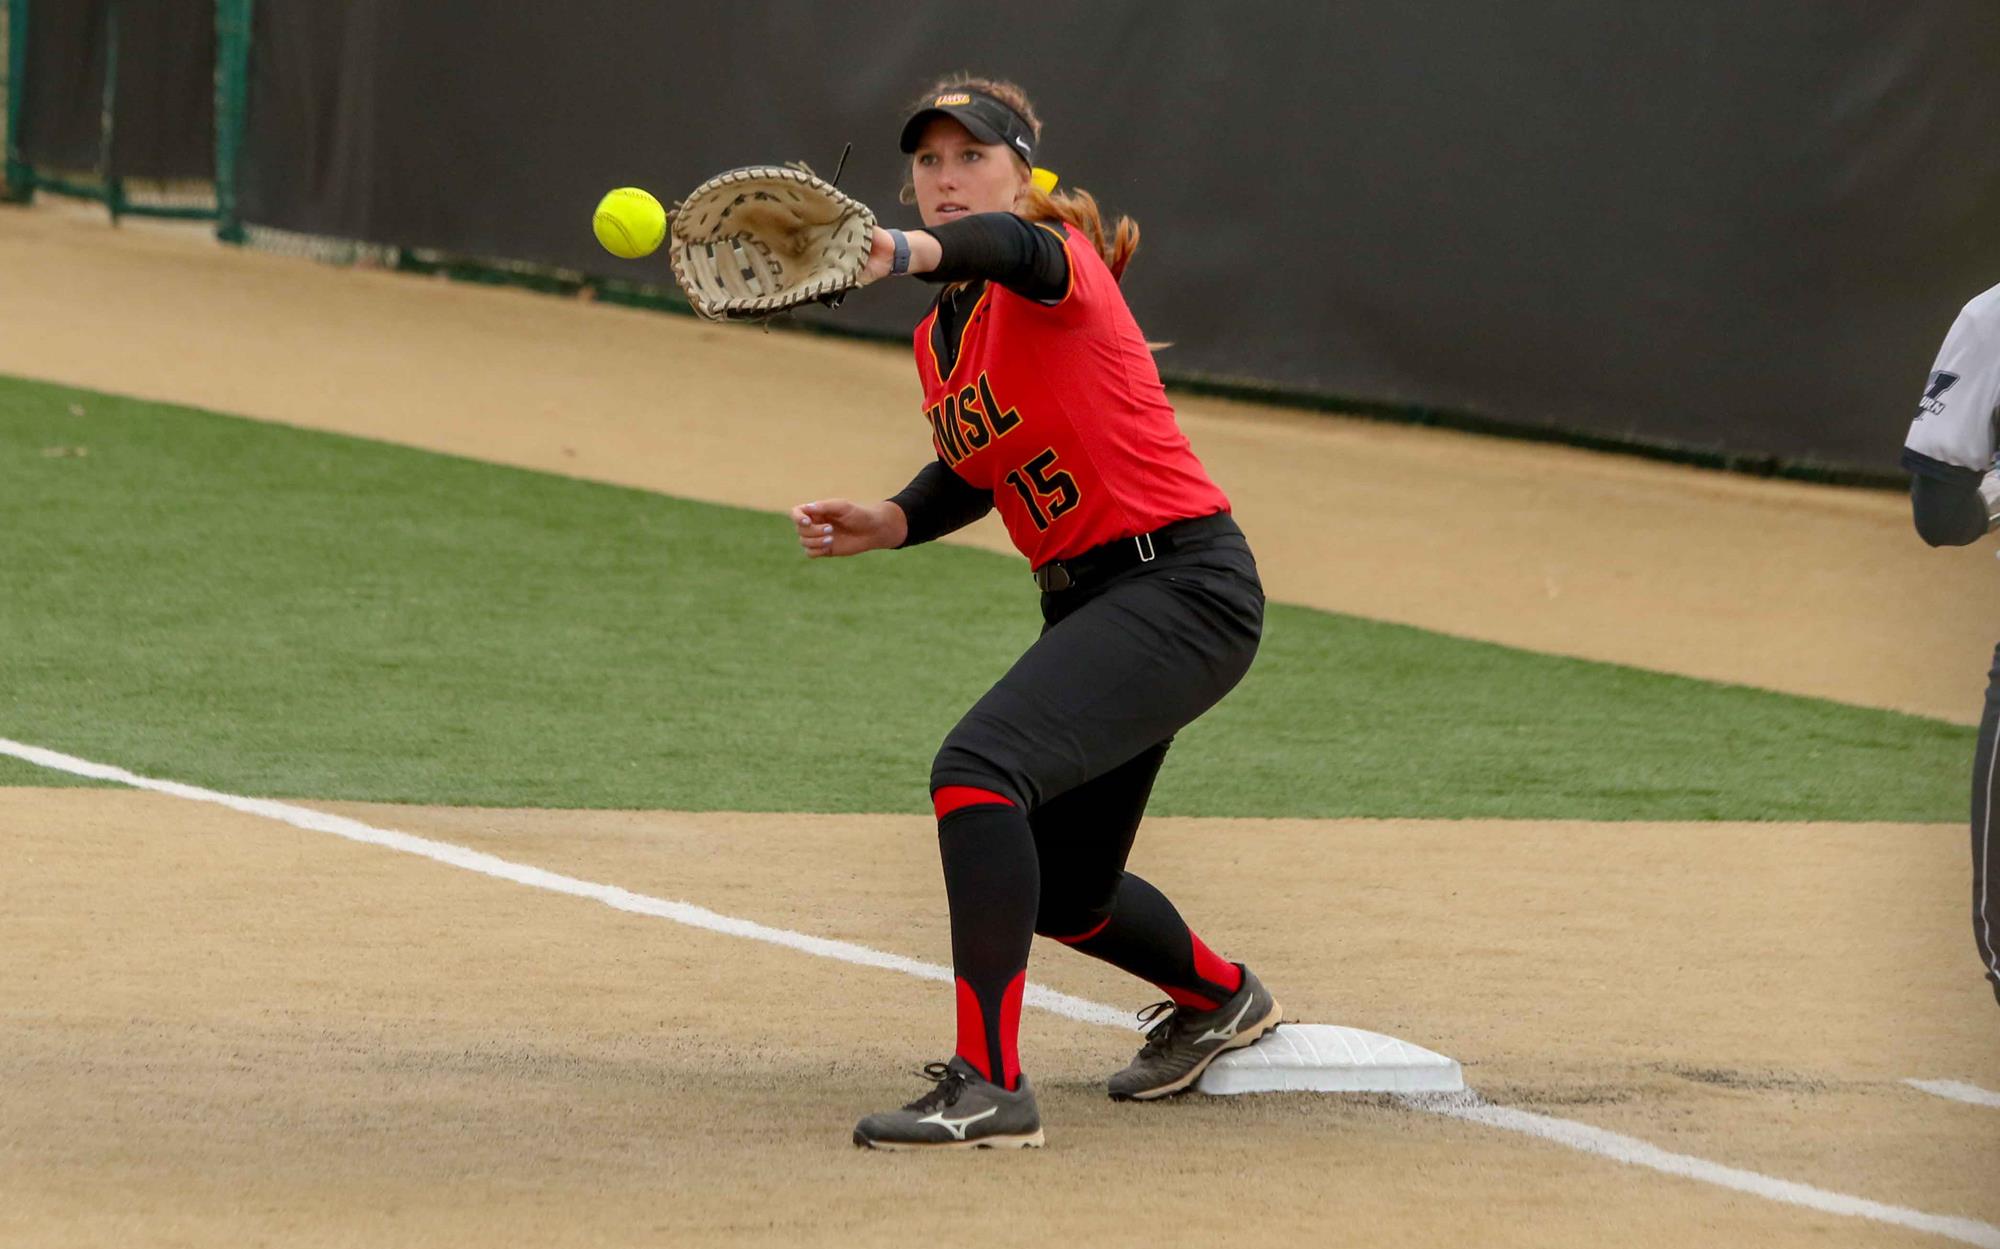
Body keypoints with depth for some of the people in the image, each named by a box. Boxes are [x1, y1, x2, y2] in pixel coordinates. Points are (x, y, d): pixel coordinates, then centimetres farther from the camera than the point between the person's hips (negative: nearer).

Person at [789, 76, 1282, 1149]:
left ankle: (990, 1083, -31)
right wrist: (889, 524, 3)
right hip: (1085, 605, 10)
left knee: (979, 768, -30)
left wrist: (910, 253, -61)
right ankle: (1219, 999, 53)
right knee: (1057, 893, 22)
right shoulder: (937, 338, 11)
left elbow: (1012, 249, -39)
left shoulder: (1060, 262, -14)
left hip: (1184, 586, -10)